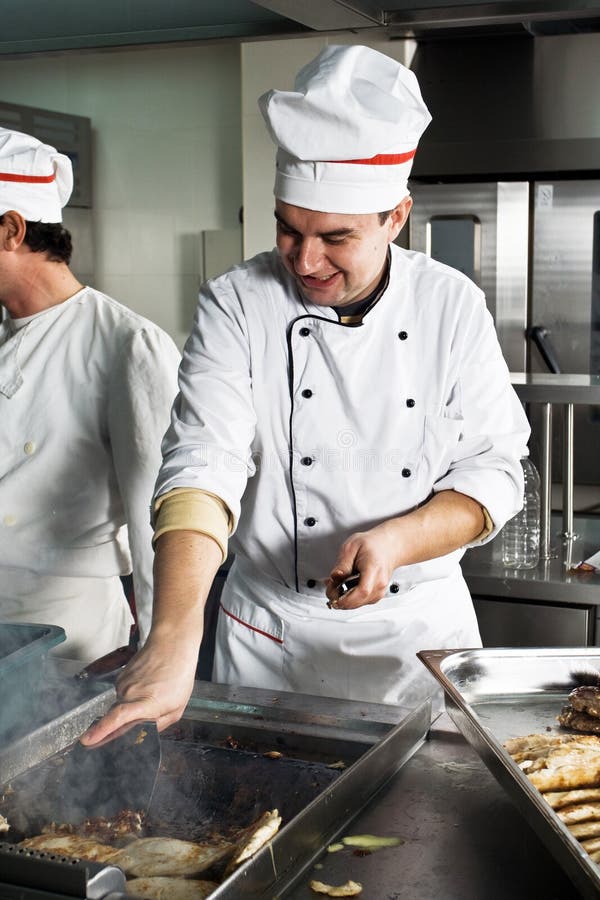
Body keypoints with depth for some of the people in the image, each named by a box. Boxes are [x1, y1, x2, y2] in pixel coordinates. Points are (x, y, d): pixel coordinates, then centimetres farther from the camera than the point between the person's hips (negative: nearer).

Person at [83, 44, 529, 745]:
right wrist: (172, 643, -36)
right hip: (271, 639, -1)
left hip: (424, 632, 1)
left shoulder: (452, 306, -6)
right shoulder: (236, 306, -12)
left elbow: (494, 474, -4)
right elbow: (200, 470, -23)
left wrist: (397, 541, -23)